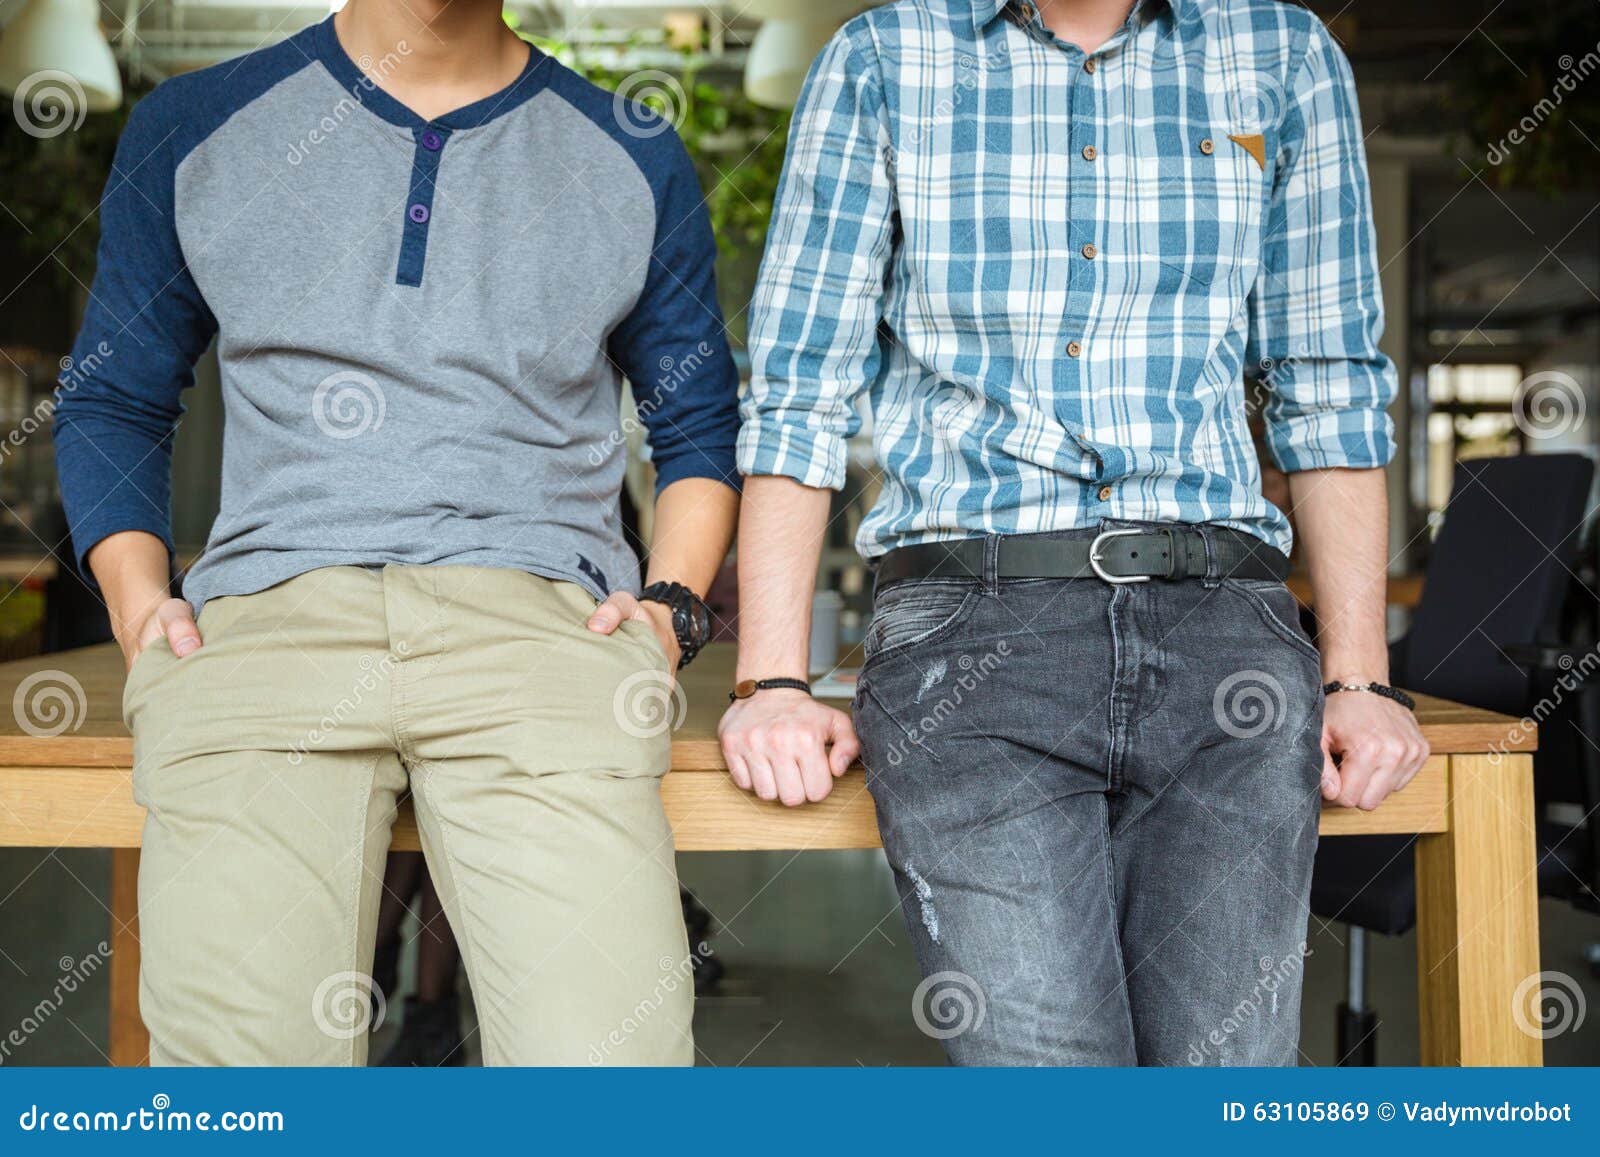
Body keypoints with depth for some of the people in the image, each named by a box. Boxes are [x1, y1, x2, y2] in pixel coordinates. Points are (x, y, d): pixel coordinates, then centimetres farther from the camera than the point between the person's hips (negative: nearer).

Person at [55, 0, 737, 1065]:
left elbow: (700, 426, 23)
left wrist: (670, 603, 5)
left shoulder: (633, 159, 18)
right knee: (237, 1044, -20)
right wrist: (139, 606, 6)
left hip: (539, 616, 0)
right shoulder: (191, 133, 17)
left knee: (609, 1053, -22)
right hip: (265, 611, 1)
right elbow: (113, 405, 23)